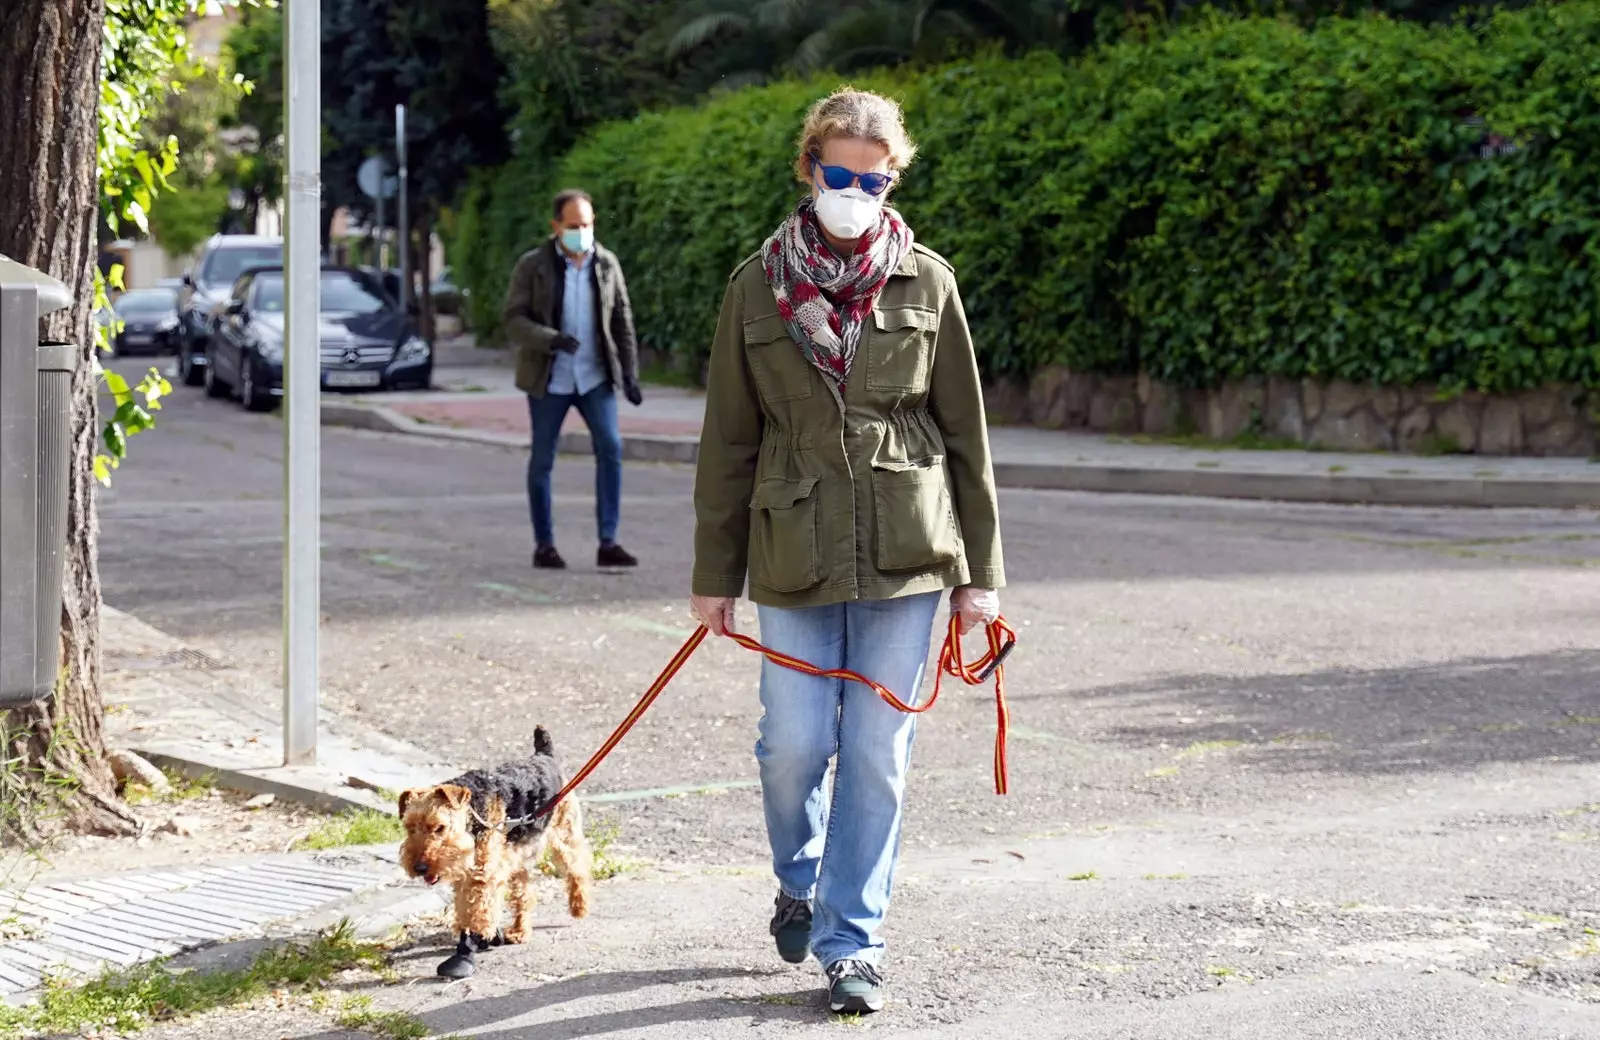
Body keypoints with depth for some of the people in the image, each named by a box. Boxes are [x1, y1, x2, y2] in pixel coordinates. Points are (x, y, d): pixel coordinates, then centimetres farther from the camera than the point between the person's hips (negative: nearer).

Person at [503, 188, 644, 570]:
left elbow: (622, 320, 7)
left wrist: (630, 373, 2)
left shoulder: (606, 263, 3)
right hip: (548, 378, -2)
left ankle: (608, 543, -9)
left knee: (610, 448, -12)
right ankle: (544, 545, 15)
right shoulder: (532, 266, -6)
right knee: (542, 460, 4)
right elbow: (513, 319, -10)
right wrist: (552, 340, -27)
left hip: (595, 376, 2)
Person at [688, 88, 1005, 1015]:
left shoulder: (925, 283, 3)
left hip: (905, 552, 0)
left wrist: (981, 571, 3)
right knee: (796, 741, 0)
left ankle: (852, 940, 12)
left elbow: (965, 432, 6)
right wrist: (715, 572, 6)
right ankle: (801, 879, 31)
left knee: (878, 749, 1)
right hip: (796, 551, 0)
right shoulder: (759, 285, 3)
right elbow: (729, 438, 7)